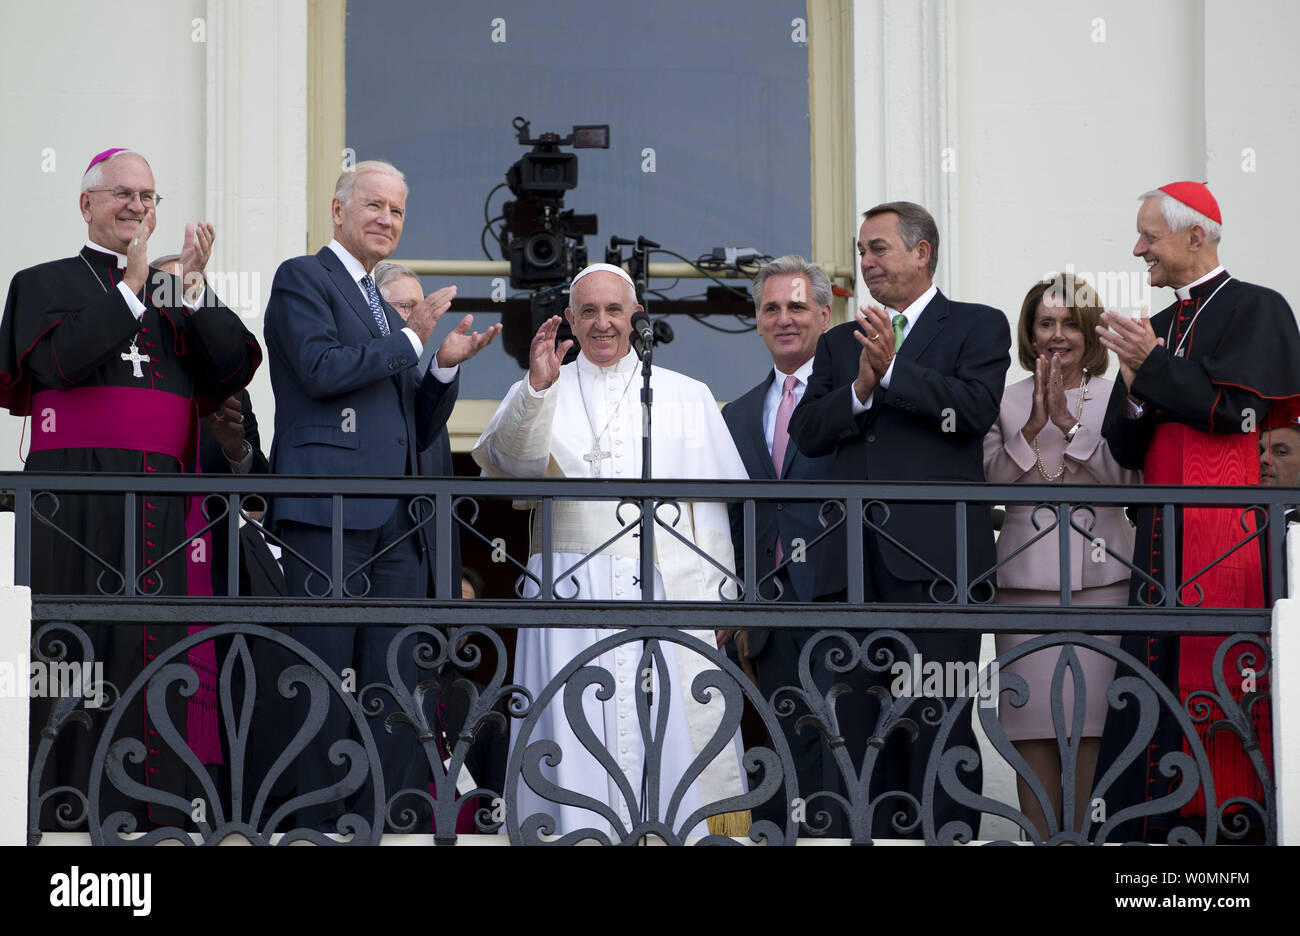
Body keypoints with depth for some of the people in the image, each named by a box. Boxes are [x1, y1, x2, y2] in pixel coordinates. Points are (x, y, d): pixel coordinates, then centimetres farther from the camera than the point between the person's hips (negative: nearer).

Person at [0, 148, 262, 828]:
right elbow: (58, 361, -10)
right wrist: (132, 288, -5)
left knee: (157, 644, -1)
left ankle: (151, 807, 0)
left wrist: (192, 291, -5)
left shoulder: (180, 294, 22)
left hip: (164, 495, 4)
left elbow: (236, 366, 6)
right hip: (78, 487, -4)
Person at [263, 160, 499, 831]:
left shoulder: (384, 311, 28)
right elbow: (321, 368, -12)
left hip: (397, 523, 8)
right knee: (323, 669, -7)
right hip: (330, 510, -8)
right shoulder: (303, 278, 5)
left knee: (397, 680, 2)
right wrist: (410, 341, -4)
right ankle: (319, 821, -4)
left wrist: (445, 367, 9)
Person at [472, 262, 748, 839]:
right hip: (572, 591, 0)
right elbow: (511, 456, -8)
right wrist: (538, 388, -25)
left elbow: (713, 504, 10)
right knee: (576, 739, -6)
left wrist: (711, 598, 0)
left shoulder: (687, 398, 15)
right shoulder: (540, 396, 13)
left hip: (665, 593, 0)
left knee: (669, 737, -6)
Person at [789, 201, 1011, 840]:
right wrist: (859, 391, -8)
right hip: (855, 557, 5)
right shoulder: (839, 343, 22)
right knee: (858, 724, 4)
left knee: (940, 719, -6)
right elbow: (806, 432, 9)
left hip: (937, 553, -5)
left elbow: (976, 409, -9)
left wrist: (893, 369, -14)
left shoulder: (978, 327, 8)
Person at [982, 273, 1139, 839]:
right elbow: (989, 479, 1)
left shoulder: (1116, 399, 7)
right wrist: (1034, 425, -10)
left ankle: (1079, 837, 2)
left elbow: (1123, 477, -5)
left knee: (1088, 716, -4)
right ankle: (1040, 840, 1)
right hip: (1026, 574, 1)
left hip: (1097, 573, -1)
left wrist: (1068, 421, -11)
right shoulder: (1007, 401, 10)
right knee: (1032, 717, -2)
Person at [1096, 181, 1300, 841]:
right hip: (1164, 537, 6)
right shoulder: (1156, 329, 20)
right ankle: (1152, 828, 0)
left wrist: (1154, 366, -8)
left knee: (1226, 685, -10)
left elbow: (1237, 409, -14)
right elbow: (1124, 450, 17)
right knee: (1154, 682, 0)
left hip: (1231, 533, -6)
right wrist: (1137, 392, -3)